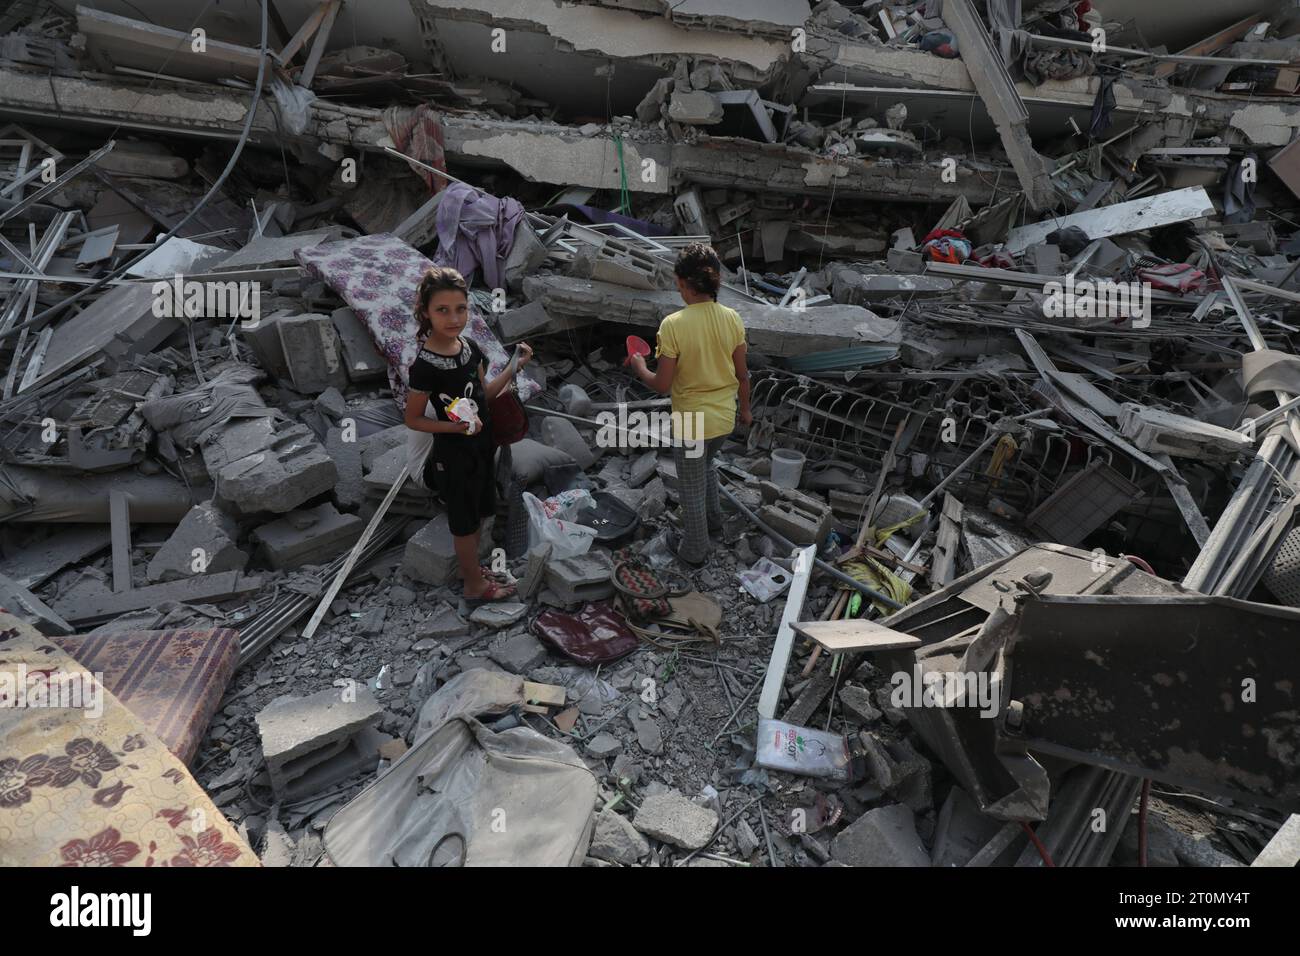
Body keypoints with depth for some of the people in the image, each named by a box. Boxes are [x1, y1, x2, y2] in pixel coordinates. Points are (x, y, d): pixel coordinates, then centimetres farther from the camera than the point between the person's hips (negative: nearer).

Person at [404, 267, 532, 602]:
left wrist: (514, 367, -4)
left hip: (480, 446, 7)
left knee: (479, 512, 23)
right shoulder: (425, 366, -25)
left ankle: (470, 567, 45)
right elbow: (413, 419, -15)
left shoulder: (470, 348, -4)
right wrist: (455, 427, -28)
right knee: (465, 521, 10)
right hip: (453, 454, -7)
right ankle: (475, 586, 30)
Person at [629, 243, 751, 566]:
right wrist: (745, 409, 16)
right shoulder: (732, 318, -10)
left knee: (692, 489, 16)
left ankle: (695, 551, 35)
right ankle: (713, 518, 52)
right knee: (705, 463, 35)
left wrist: (640, 368, 2)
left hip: (691, 423, -5)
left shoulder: (673, 325, -24)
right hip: (724, 418, 5)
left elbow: (662, 385, -19)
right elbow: (742, 374, 0)